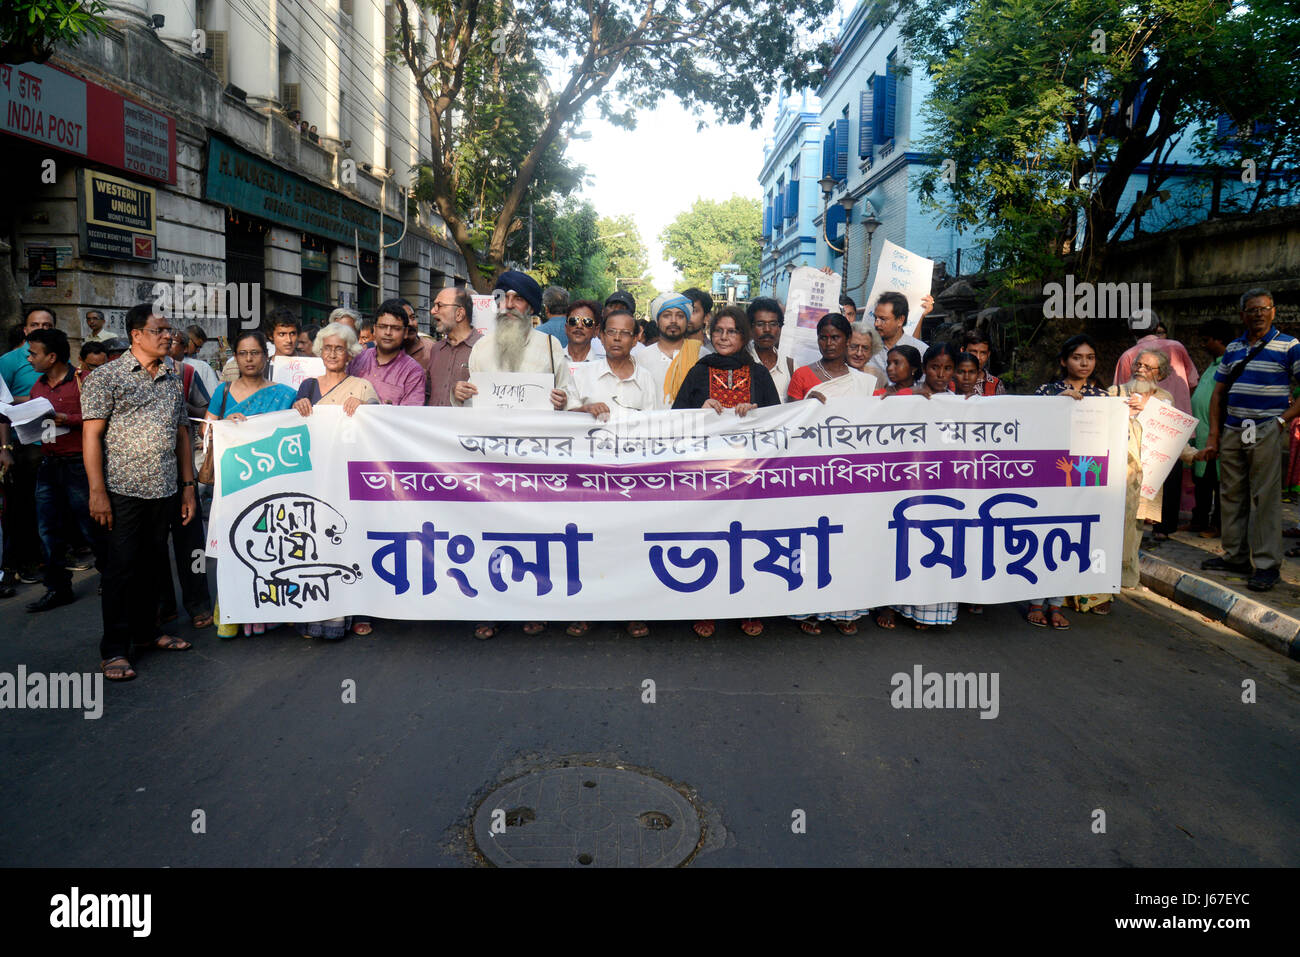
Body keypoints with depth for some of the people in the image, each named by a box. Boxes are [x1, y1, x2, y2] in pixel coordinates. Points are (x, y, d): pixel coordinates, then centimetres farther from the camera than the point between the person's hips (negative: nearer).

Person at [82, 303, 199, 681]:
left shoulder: (171, 380, 13)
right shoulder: (107, 377, -4)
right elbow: (91, 435, -8)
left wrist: (188, 486, 13)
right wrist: (97, 492, -14)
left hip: (164, 491, 5)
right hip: (124, 490, -5)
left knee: (150, 564, 14)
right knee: (121, 568, 0)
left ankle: (146, 627, 29)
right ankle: (114, 650, 9)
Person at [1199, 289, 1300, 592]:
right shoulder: (1233, 348, 14)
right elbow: (1218, 393, 15)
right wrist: (1213, 436, 8)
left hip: (1266, 431, -5)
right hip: (1232, 430, 5)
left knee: (1264, 497, -5)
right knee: (1231, 494, 9)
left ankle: (1267, 565, 1)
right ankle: (1236, 557, 19)